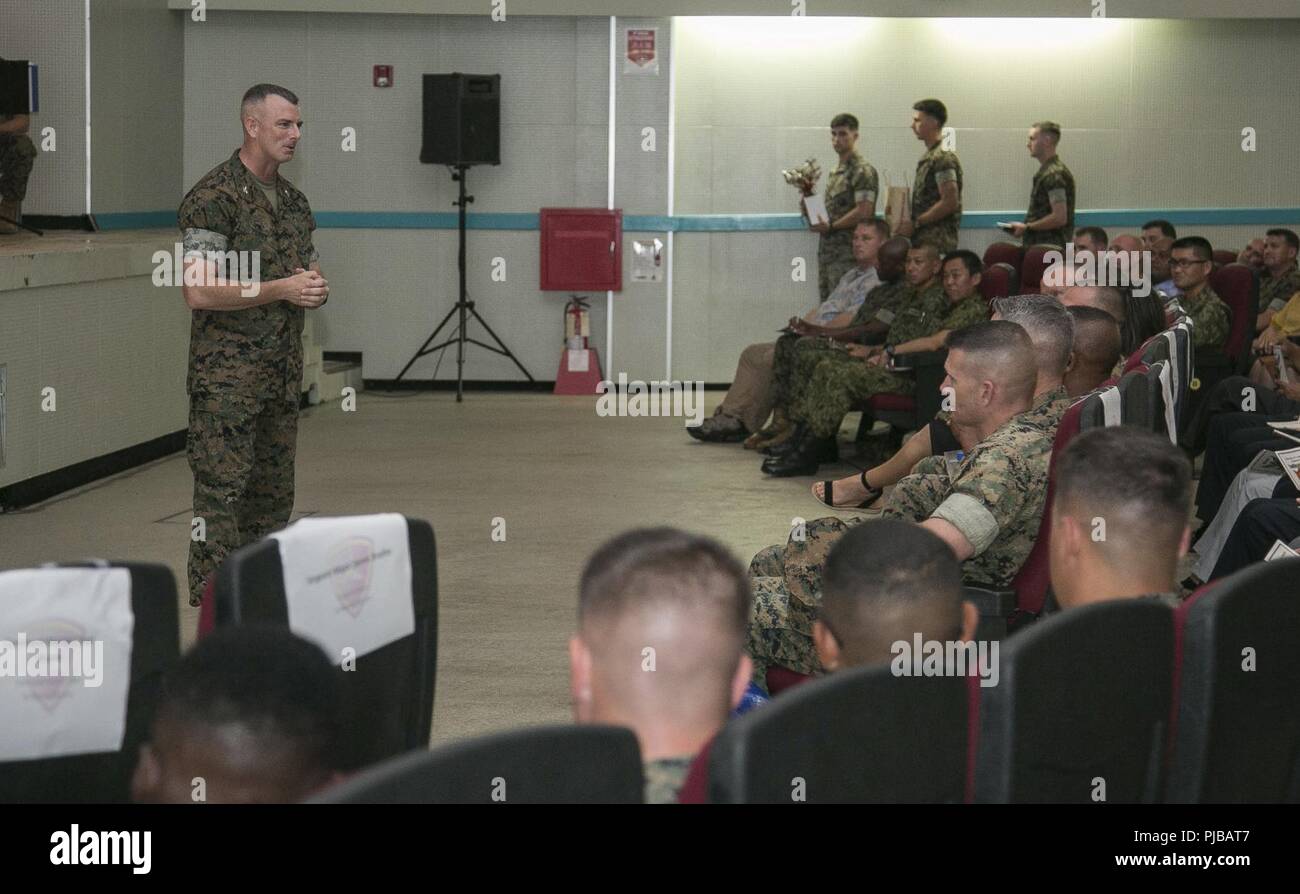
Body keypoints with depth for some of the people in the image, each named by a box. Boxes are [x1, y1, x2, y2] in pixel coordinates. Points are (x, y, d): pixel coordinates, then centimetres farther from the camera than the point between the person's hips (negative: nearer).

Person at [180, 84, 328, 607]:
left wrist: (316, 287, 0)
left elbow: (311, 267, 25)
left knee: (273, 494, 12)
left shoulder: (293, 199, 14)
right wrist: (282, 289, -16)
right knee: (221, 494, -7)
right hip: (227, 377, -8)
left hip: (284, 372, 8)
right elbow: (199, 290, -19)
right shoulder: (214, 197, -12)